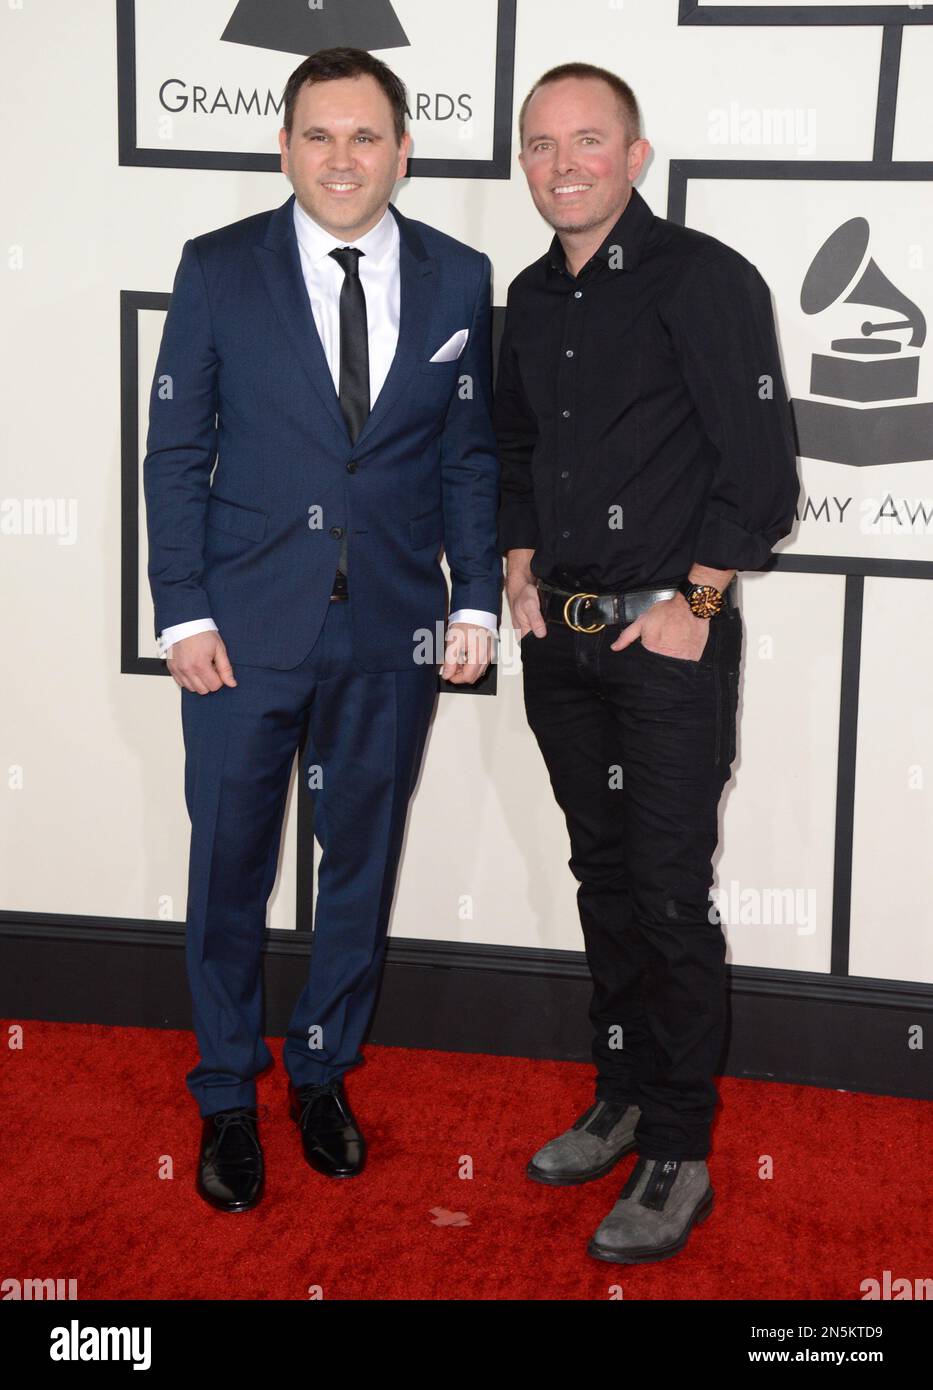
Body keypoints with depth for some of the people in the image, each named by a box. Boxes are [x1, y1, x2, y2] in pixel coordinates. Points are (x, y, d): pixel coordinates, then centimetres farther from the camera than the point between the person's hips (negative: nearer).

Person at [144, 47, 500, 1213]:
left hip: (393, 633, 2)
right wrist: (183, 611, -7)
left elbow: (470, 453, 7)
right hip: (247, 627, -1)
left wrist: (476, 597, 0)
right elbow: (176, 451, -1)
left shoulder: (458, 280, 3)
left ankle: (321, 1071, 35)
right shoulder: (219, 270, -2)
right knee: (228, 869, 8)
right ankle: (227, 1099, 28)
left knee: (362, 860, 14)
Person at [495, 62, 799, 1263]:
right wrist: (521, 571, 11)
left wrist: (693, 602, -12)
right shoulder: (531, 298, 11)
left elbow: (760, 467, -14)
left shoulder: (703, 278, -10)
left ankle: (678, 1156, 9)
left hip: (668, 637, -7)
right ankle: (622, 1100, 29)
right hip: (559, 640, 7)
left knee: (669, 895, -3)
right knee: (602, 878, 15)